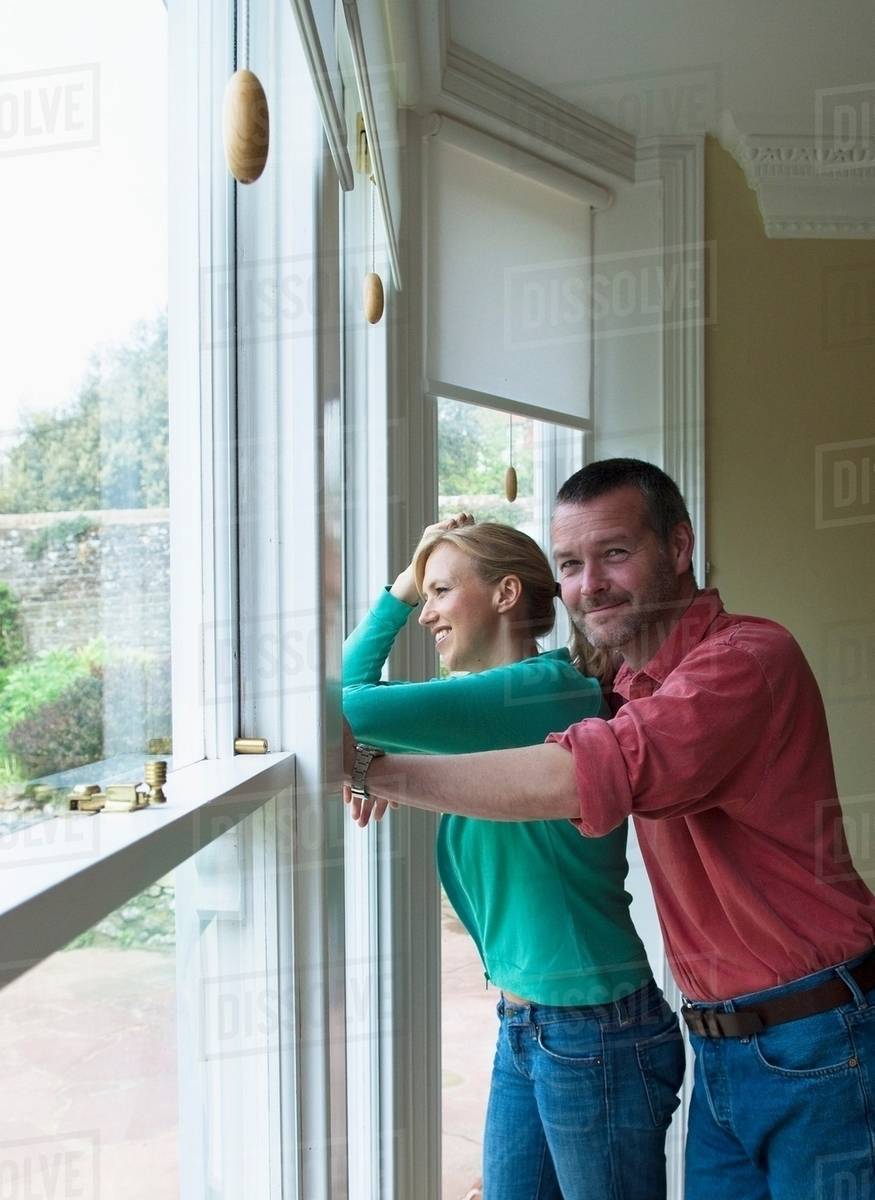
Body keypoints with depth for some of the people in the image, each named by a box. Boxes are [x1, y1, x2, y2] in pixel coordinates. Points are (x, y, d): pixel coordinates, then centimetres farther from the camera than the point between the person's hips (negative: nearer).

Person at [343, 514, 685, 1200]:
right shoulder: (499, 712, 8)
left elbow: (352, 706, -22)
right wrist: (407, 591, 5)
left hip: (594, 1034, -9)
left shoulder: (548, 687, -19)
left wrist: (405, 583, -9)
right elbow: (347, 698, 11)